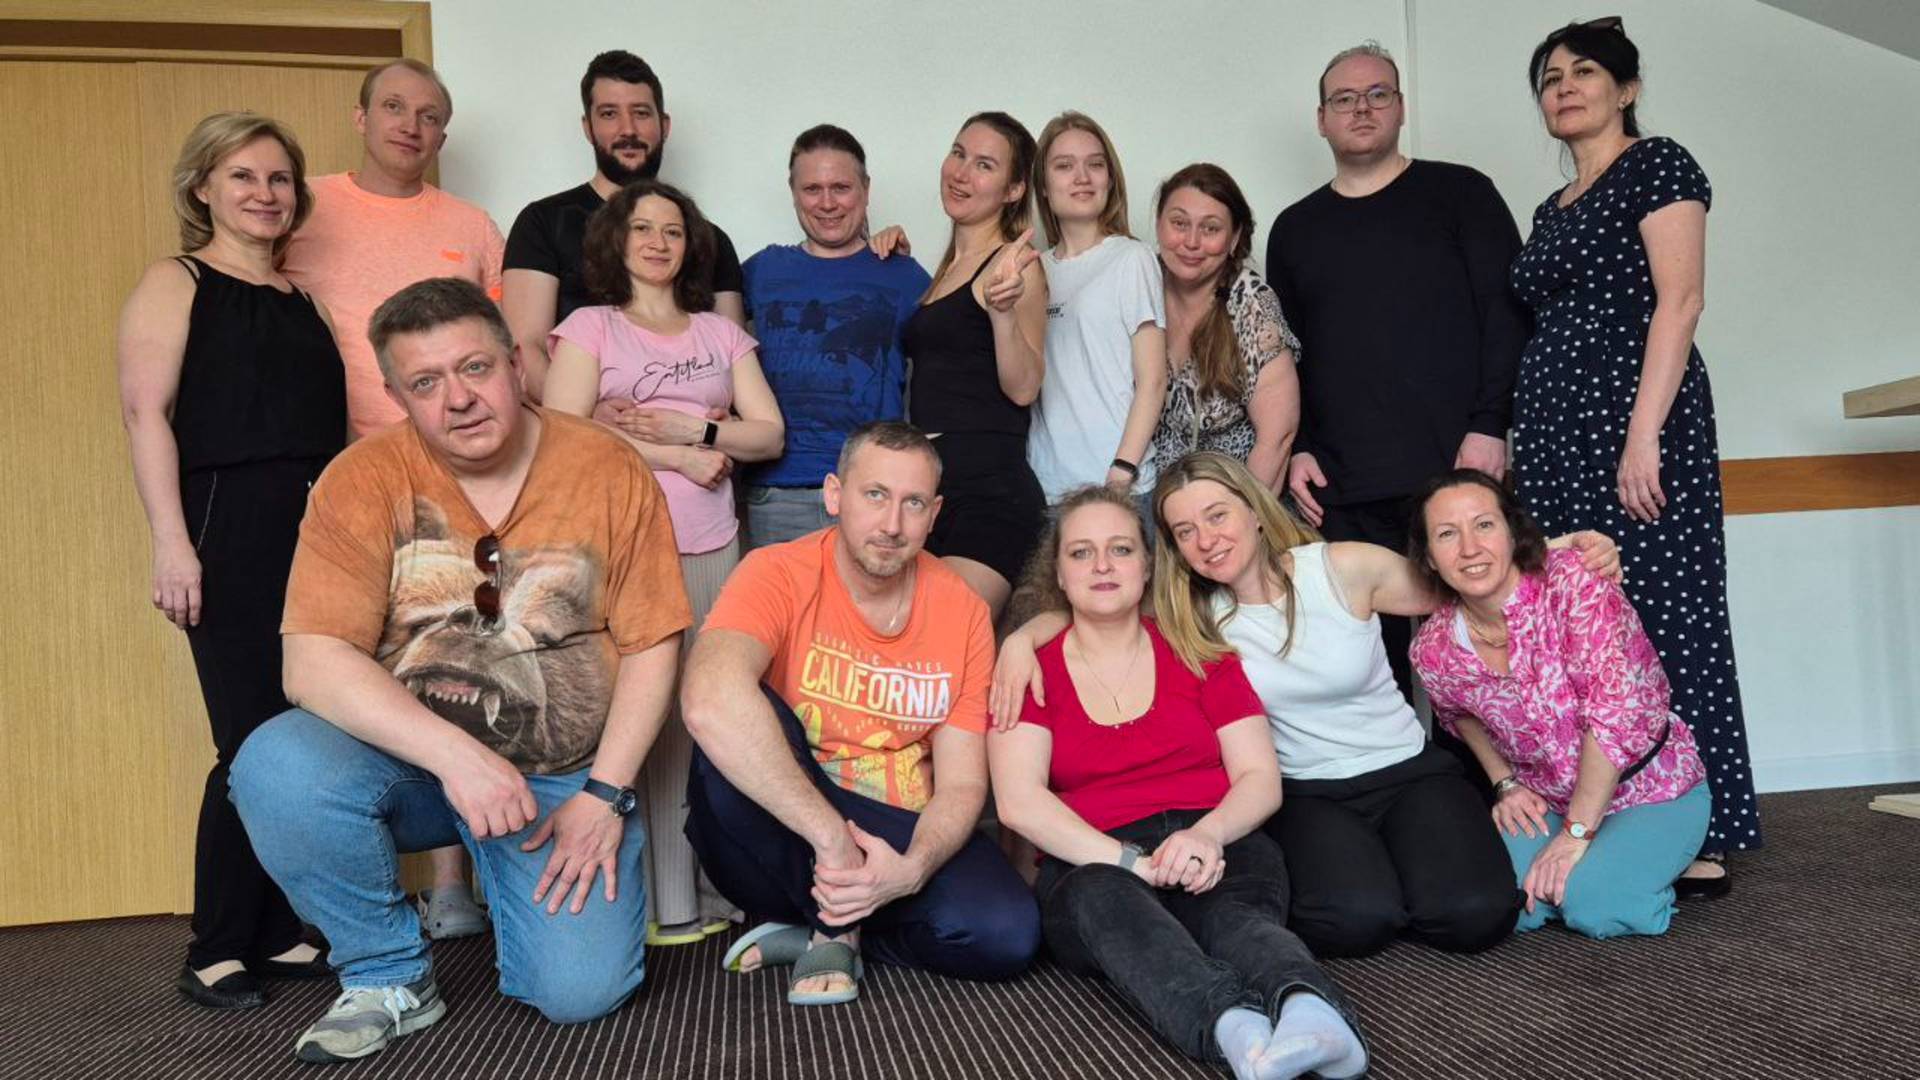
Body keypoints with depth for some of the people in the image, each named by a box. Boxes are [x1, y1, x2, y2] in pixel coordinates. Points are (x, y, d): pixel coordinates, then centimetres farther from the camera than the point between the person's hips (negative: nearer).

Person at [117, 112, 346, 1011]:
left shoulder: (305, 300, 21)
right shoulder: (175, 284, 5)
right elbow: (146, 410, -6)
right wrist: (170, 540, -16)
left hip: (323, 532, 5)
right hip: (230, 531, -5)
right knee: (256, 741, -7)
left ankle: (280, 935, 15)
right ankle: (215, 954, 6)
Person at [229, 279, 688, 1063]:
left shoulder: (609, 470, -7)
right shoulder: (364, 480, -9)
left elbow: (650, 647, -4)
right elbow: (312, 663, -17)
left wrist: (604, 795, -12)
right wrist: (455, 753, -30)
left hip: (564, 776, 0)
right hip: (410, 757, 1)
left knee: (580, 989, -16)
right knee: (277, 768, -30)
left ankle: (512, 877, 21)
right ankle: (389, 977, -4)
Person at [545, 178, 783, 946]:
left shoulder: (720, 333, 19)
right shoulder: (590, 327, 9)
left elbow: (768, 432, 10)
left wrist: (689, 429, -6)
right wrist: (680, 459, -6)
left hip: (712, 548, 3)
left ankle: (712, 891, 4)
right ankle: (650, 899, -2)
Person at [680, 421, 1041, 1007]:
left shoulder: (963, 610, -3)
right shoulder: (779, 574, -15)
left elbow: (961, 785, -3)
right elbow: (708, 699, -38)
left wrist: (911, 869, -25)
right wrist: (832, 835, -39)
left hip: (899, 841, 3)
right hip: (781, 836, -2)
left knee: (1006, 933, -25)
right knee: (741, 726, -33)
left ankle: (813, 927, -1)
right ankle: (836, 929, -12)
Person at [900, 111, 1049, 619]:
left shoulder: (1015, 264, -4)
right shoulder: (948, 264, 19)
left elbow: (1023, 388, -11)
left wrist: (1003, 309, -28)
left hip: (987, 486, -8)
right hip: (924, 480, 8)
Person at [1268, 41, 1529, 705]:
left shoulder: (1459, 194, 8)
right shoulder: (1295, 229, 16)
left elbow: (1508, 313, 1)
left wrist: (1489, 426, -9)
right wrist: (1296, 450, 4)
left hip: (1458, 471, -2)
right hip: (1343, 490, 2)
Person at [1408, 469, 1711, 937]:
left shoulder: (1575, 585, -26)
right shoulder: (1433, 650, -12)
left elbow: (1619, 715, -28)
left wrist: (1576, 833, -23)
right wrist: (1506, 783, 2)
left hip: (1649, 790, -3)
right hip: (1543, 801, 4)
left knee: (1592, 905, -25)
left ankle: (1654, 863, 9)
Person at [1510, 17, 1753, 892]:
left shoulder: (1656, 166, 2)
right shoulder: (1553, 210, 22)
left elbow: (1679, 299, -10)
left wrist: (1644, 433, -19)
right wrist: (1519, 443, 12)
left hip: (1636, 409, -7)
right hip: (1553, 428, 7)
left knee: (1659, 615, -8)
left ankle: (1695, 843, -2)